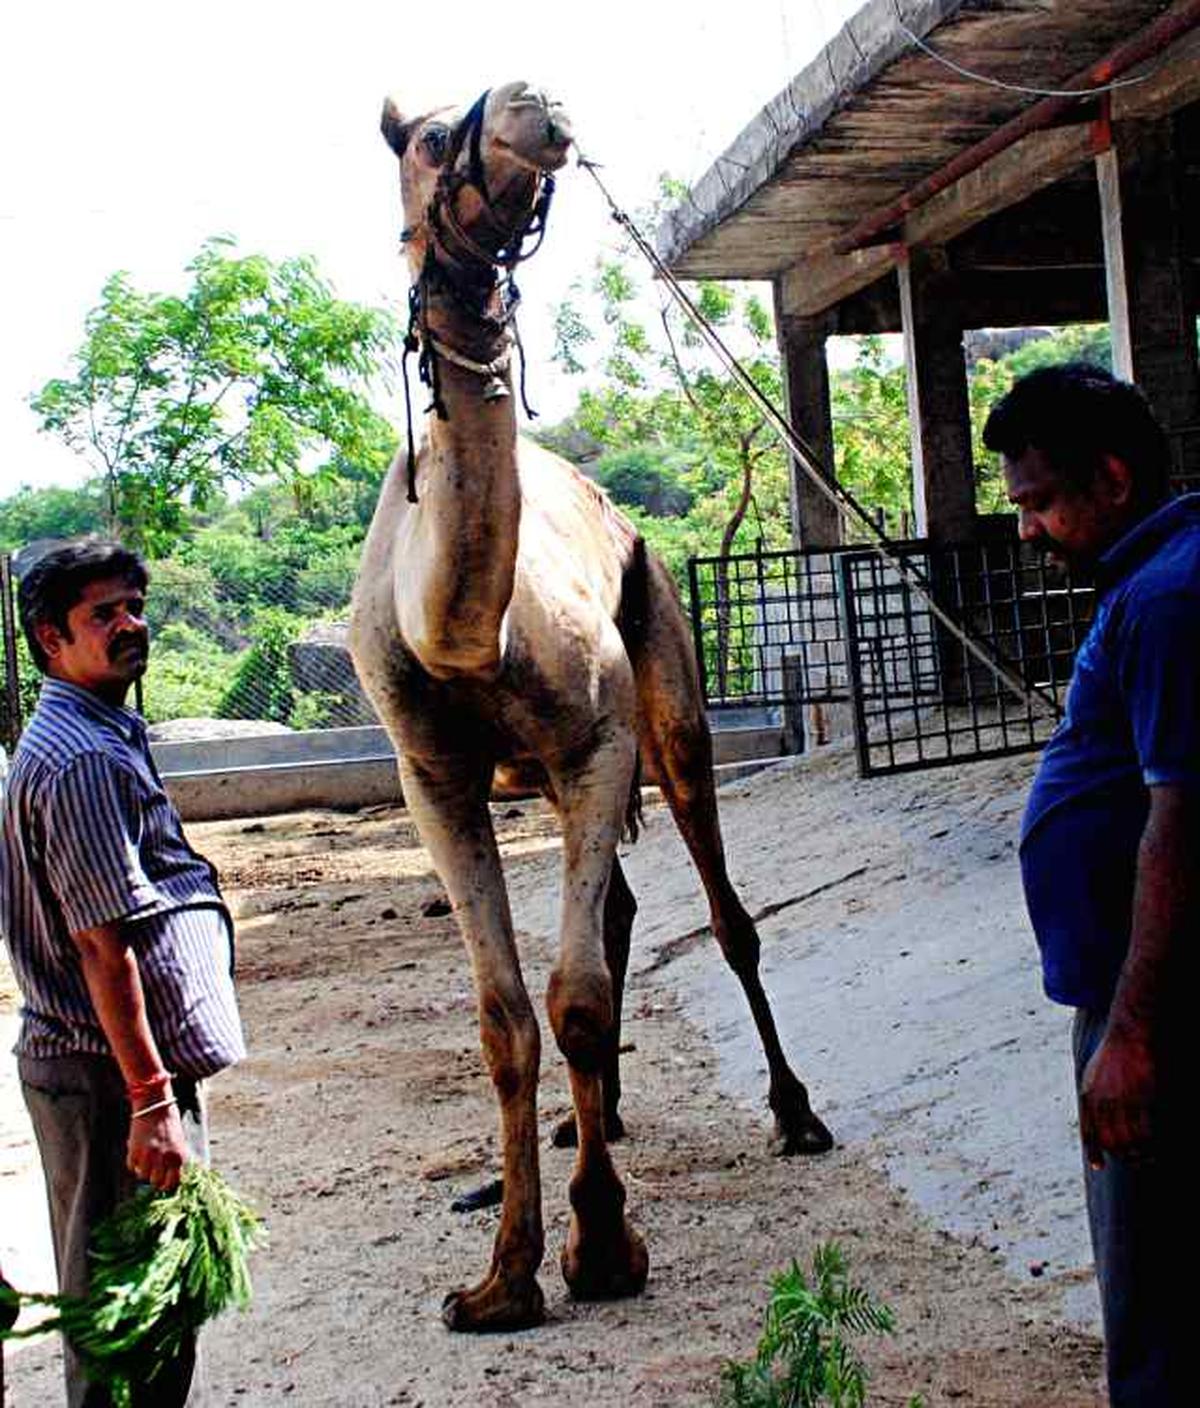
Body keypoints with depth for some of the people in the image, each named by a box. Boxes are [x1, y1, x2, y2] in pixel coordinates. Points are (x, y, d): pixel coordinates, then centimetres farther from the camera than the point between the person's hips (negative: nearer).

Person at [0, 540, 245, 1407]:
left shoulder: (72, 739, 14)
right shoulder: (86, 761, -19)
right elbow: (104, 948, -22)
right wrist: (152, 1099, -21)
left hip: (77, 1062, 10)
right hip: (110, 1071, -10)